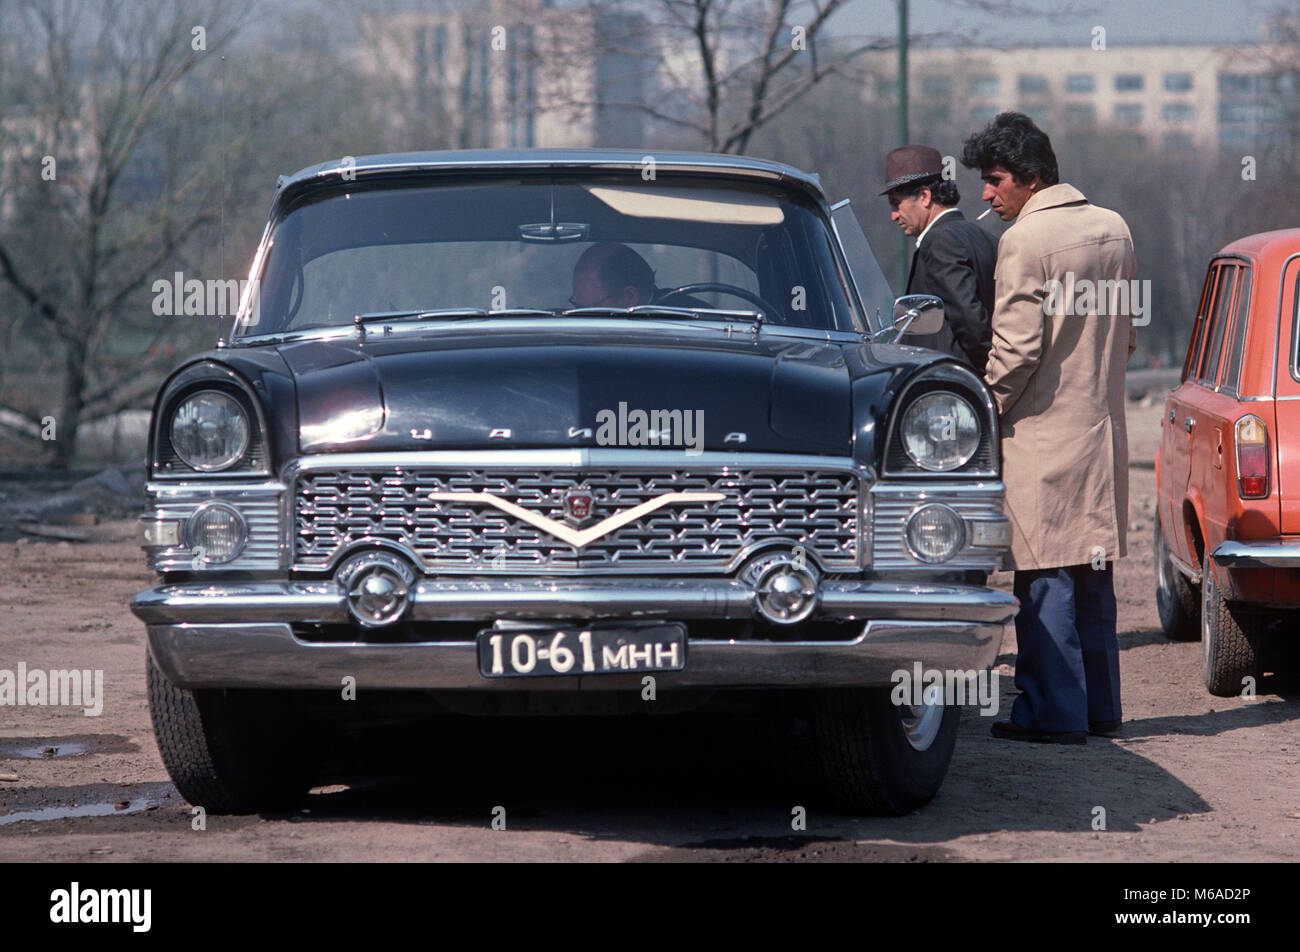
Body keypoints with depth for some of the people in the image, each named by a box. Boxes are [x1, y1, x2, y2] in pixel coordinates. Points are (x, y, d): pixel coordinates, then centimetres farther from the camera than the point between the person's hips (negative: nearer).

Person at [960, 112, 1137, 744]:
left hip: (1044, 430, -8)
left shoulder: (1024, 240, -14)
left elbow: (1017, 346, -17)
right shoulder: (1113, 230, 10)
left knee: (1045, 575, -4)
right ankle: (1099, 704, 18)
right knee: (1093, 572, 14)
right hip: (1103, 425, 8)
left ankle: (1054, 711, -4)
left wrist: (985, 412, -5)